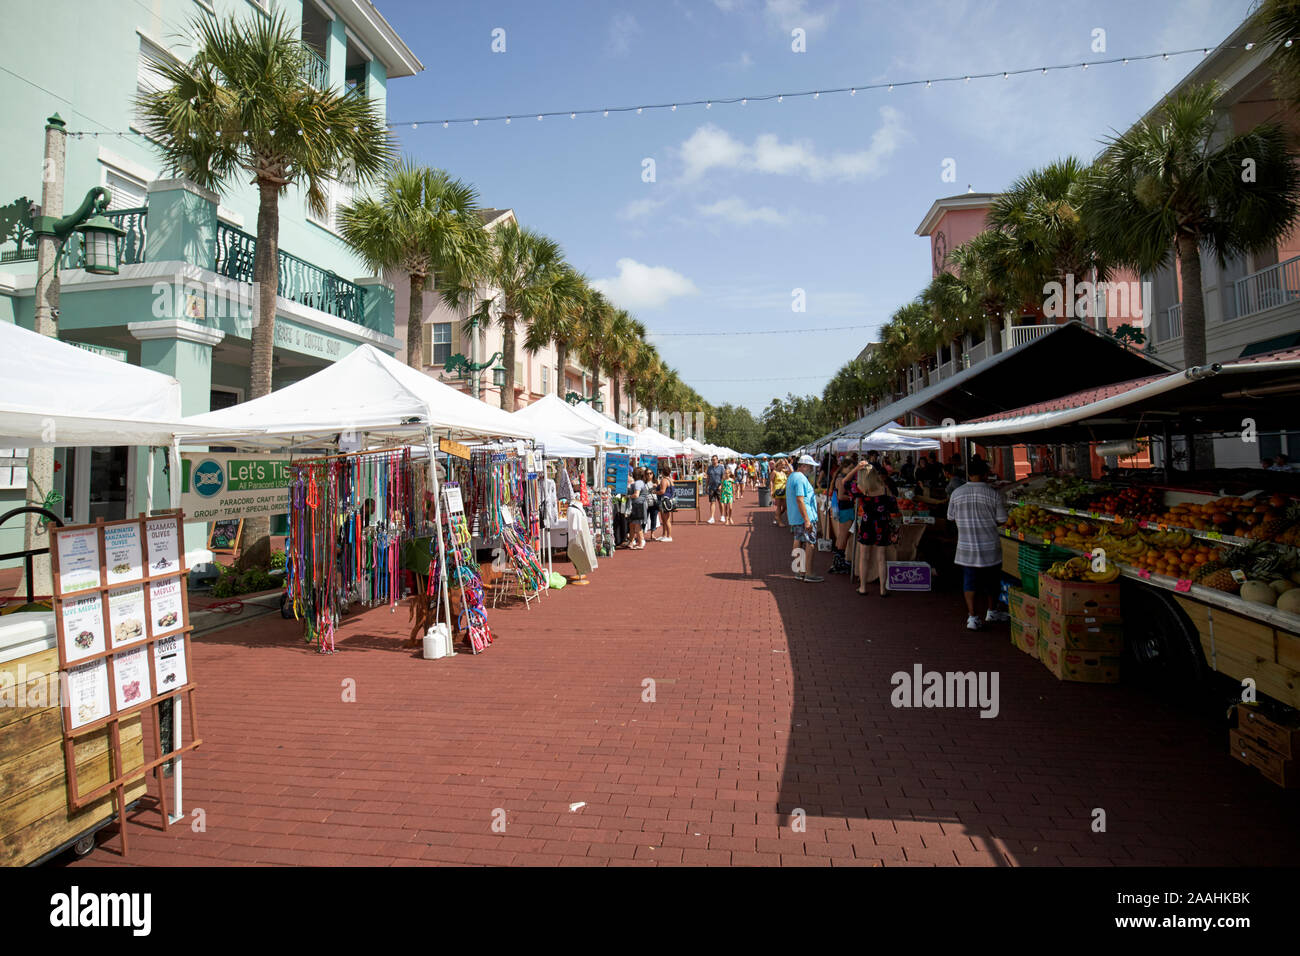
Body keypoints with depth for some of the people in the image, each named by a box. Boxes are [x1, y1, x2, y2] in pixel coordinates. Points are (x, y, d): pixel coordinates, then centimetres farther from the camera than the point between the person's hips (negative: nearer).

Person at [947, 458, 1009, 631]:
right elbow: (1001, 520, -5)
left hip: (966, 547, 1)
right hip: (989, 547, -1)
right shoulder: (993, 495, -9)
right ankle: (992, 612, 33)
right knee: (991, 581, 17)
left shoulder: (957, 493, -3)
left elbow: (951, 518, 5)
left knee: (969, 581, 7)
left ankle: (972, 617, 3)